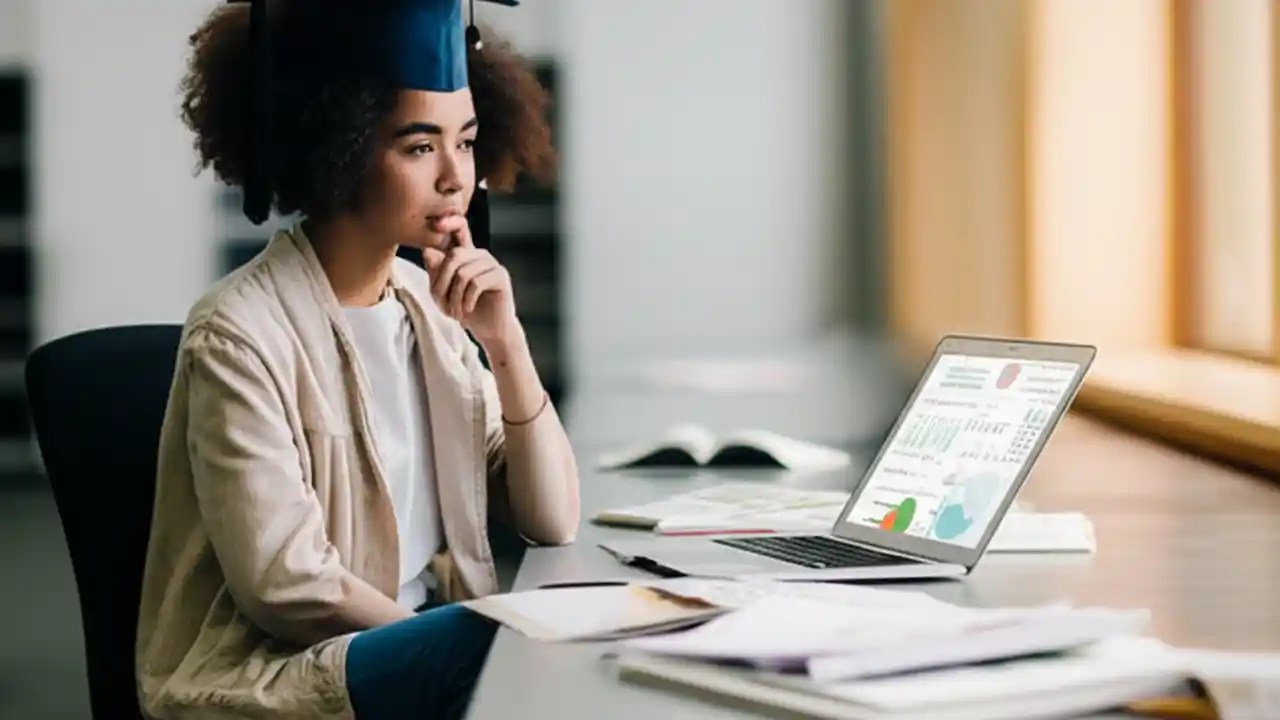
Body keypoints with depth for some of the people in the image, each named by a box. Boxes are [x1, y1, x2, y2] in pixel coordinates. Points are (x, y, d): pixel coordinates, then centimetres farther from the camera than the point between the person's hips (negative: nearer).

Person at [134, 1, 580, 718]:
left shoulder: (427, 305, 6)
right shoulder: (241, 335, -15)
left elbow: (552, 520, 4)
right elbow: (287, 587, -18)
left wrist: (507, 343, -9)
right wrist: (461, 637, -12)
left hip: (419, 642, 7)